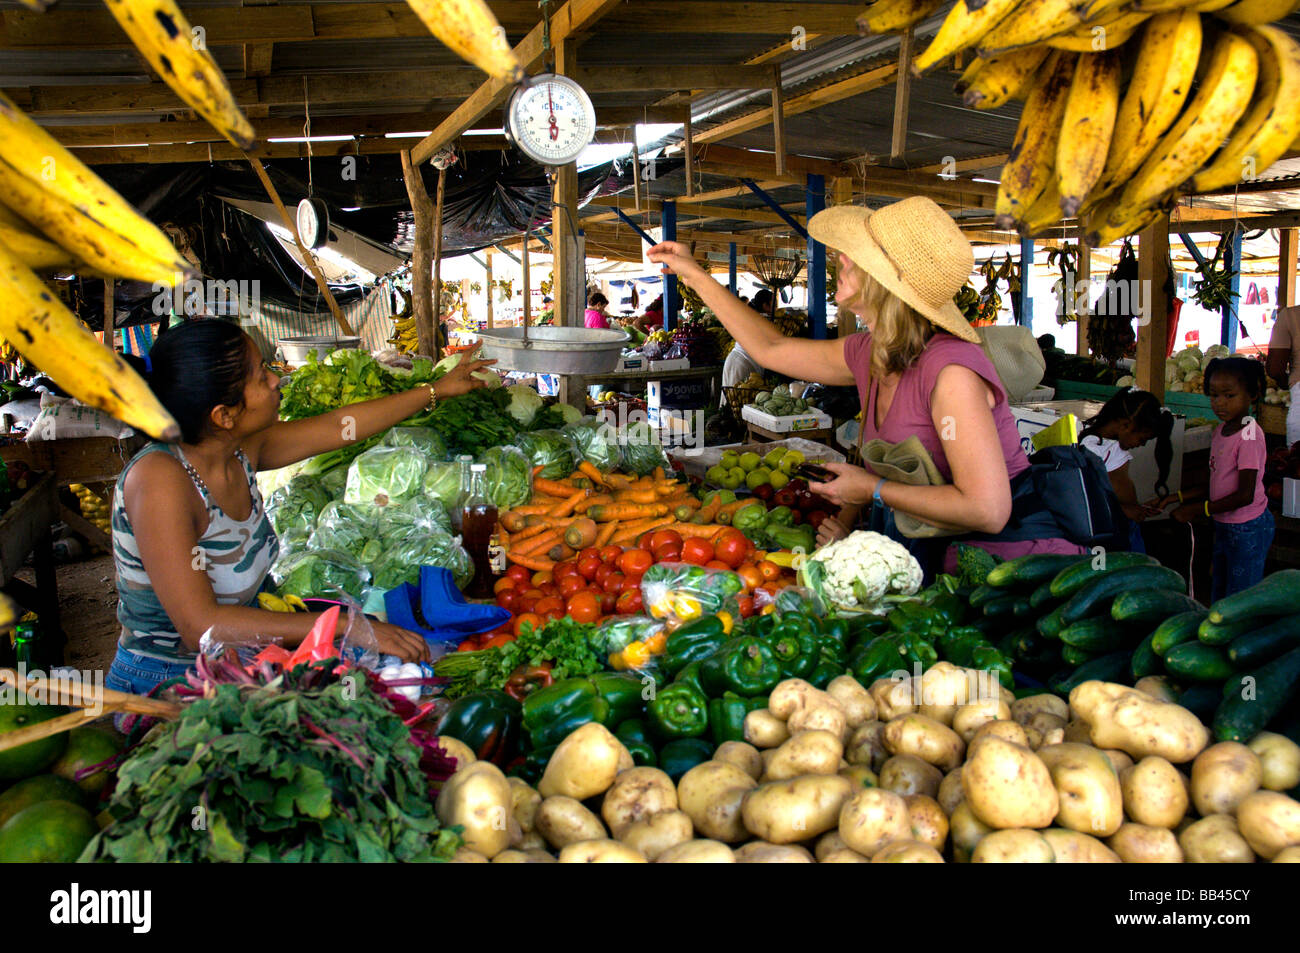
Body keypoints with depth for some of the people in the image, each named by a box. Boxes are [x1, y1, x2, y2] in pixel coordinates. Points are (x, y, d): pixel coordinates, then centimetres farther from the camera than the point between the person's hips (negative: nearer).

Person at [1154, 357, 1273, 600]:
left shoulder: (1250, 436, -21)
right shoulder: (1221, 431, 5)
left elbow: (1245, 495, -23)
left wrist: (1197, 510, -18)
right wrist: (1177, 497, 6)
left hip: (1247, 529, -9)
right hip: (1224, 526, 9)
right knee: (1219, 599, 18)